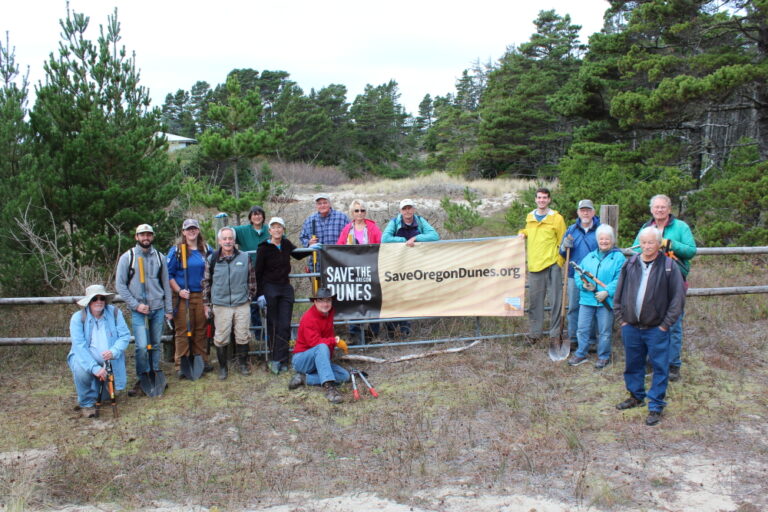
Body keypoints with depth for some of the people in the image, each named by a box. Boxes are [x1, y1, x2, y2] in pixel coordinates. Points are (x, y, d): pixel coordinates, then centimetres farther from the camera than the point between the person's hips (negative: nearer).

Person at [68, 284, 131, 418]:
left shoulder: (114, 313, -8)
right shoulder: (78, 317, -15)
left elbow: (125, 335, -11)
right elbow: (79, 345, -22)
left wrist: (113, 352, -32)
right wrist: (95, 368, -33)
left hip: (110, 361, 2)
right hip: (86, 358, -2)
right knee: (81, 370, -35)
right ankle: (86, 403, -9)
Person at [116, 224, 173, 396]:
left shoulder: (159, 257, 8)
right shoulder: (127, 257, -1)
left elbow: (166, 284, 12)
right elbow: (120, 284, -2)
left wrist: (169, 309, 10)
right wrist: (136, 305, -10)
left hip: (158, 307, 3)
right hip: (138, 309, -3)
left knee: (156, 344, 10)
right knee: (142, 346, -10)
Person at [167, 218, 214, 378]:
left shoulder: (206, 250, 8)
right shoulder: (176, 250, -1)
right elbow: (168, 274, -2)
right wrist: (179, 290, -12)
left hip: (201, 295, 3)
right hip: (182, 297, -3)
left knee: (201, 329, 8)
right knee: (183, 330, -2)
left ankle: (202, 360, 20)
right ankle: (180, 365, 4)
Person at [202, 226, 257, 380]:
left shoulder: (245, 258, 2)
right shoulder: (212, 259, 1)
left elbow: (251, 280, 11)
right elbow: (206, 282, 8)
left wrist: (250, 296, 9)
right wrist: (206, 304, 7)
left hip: (242, 305, 1)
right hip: (220, 306, 0)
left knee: (243, 337, 7)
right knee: (221, 338, 4)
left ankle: (243, 364, 25)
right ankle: (222, 367, 19)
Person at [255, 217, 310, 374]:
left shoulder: (286, 244, 5)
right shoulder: (264, 248, -7)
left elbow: (298, 255, 25)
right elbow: (258, 272, -5)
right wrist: (260, 293, -8)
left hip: (286, 288, 4)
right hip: (270, 289, -4)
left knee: (285, 325, -1)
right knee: (273, 325, 1)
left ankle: (279, 360, 2)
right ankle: (275, 358, 9)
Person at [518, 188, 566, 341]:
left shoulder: (557, 218, -1)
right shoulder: (529, 217, 13)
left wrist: (560, 262, -7)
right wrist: (523, 233, 8)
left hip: (552, 265, -4)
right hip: (533, 265, 4)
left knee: (555, 300, -1)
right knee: (534, 300, 8)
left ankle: (555, 333, 8)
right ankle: (535, 332, 18)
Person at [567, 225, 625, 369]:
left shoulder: (618, 257, 0)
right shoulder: (589, 257, 15)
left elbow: (620, 279, -10)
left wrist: (607, 292, -21)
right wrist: (583, 284, -10)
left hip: (606, 301, -4)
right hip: (587, 299, 4)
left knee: (604, 331, 5)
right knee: (583, 329, 8)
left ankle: (604, 357, 20)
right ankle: (580, 354, 21)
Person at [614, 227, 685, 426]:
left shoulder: (669, 266, -7)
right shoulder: (630, 264, 4)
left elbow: (678, 298, -6)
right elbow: (619, 293, 12)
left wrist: (666, 324, -8)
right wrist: (621, 318, 6)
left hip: (656, 329, -4)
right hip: (631, 327, 4)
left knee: (660, 368, 3)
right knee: (632, 364, 16)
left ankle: (656, 406, 14)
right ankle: (636, 396, 34)